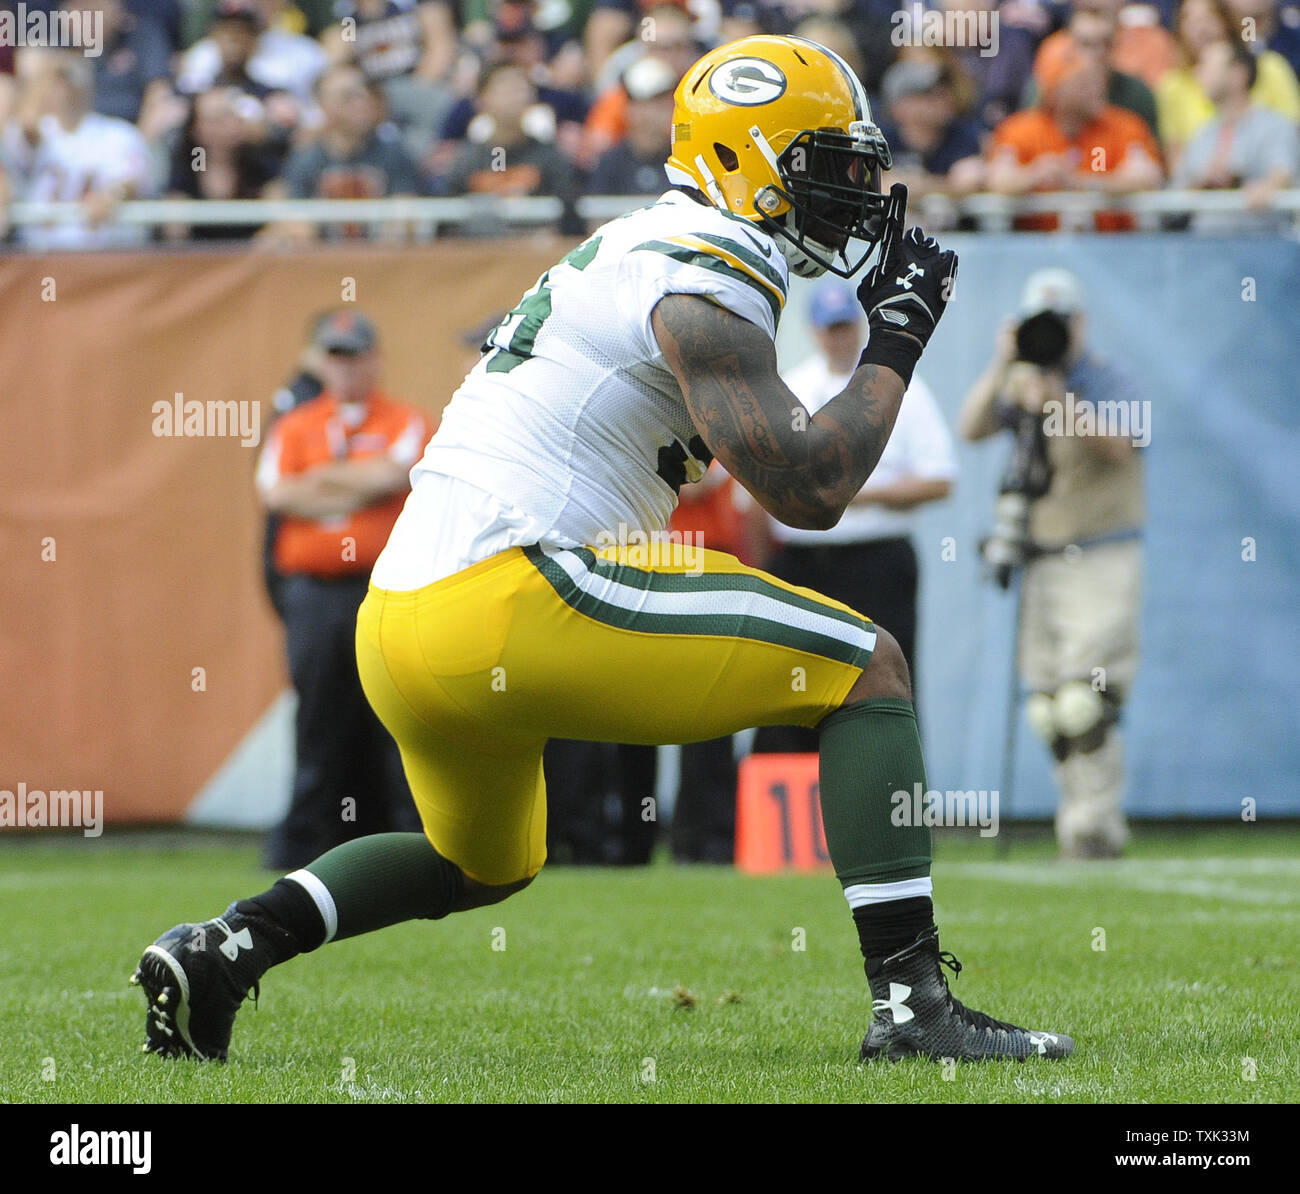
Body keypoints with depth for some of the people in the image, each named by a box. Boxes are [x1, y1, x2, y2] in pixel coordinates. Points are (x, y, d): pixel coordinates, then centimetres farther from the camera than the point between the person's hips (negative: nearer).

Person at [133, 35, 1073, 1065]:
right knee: (867, 665, -2)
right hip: (511, 602, -10)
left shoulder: (632, 251, 22)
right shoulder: (707, 288, -7)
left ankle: (221, 950, 17)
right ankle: (913, 1002, -11)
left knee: (483, 863, 35)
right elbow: (808, 491, -13)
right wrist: (897, 343, 0)